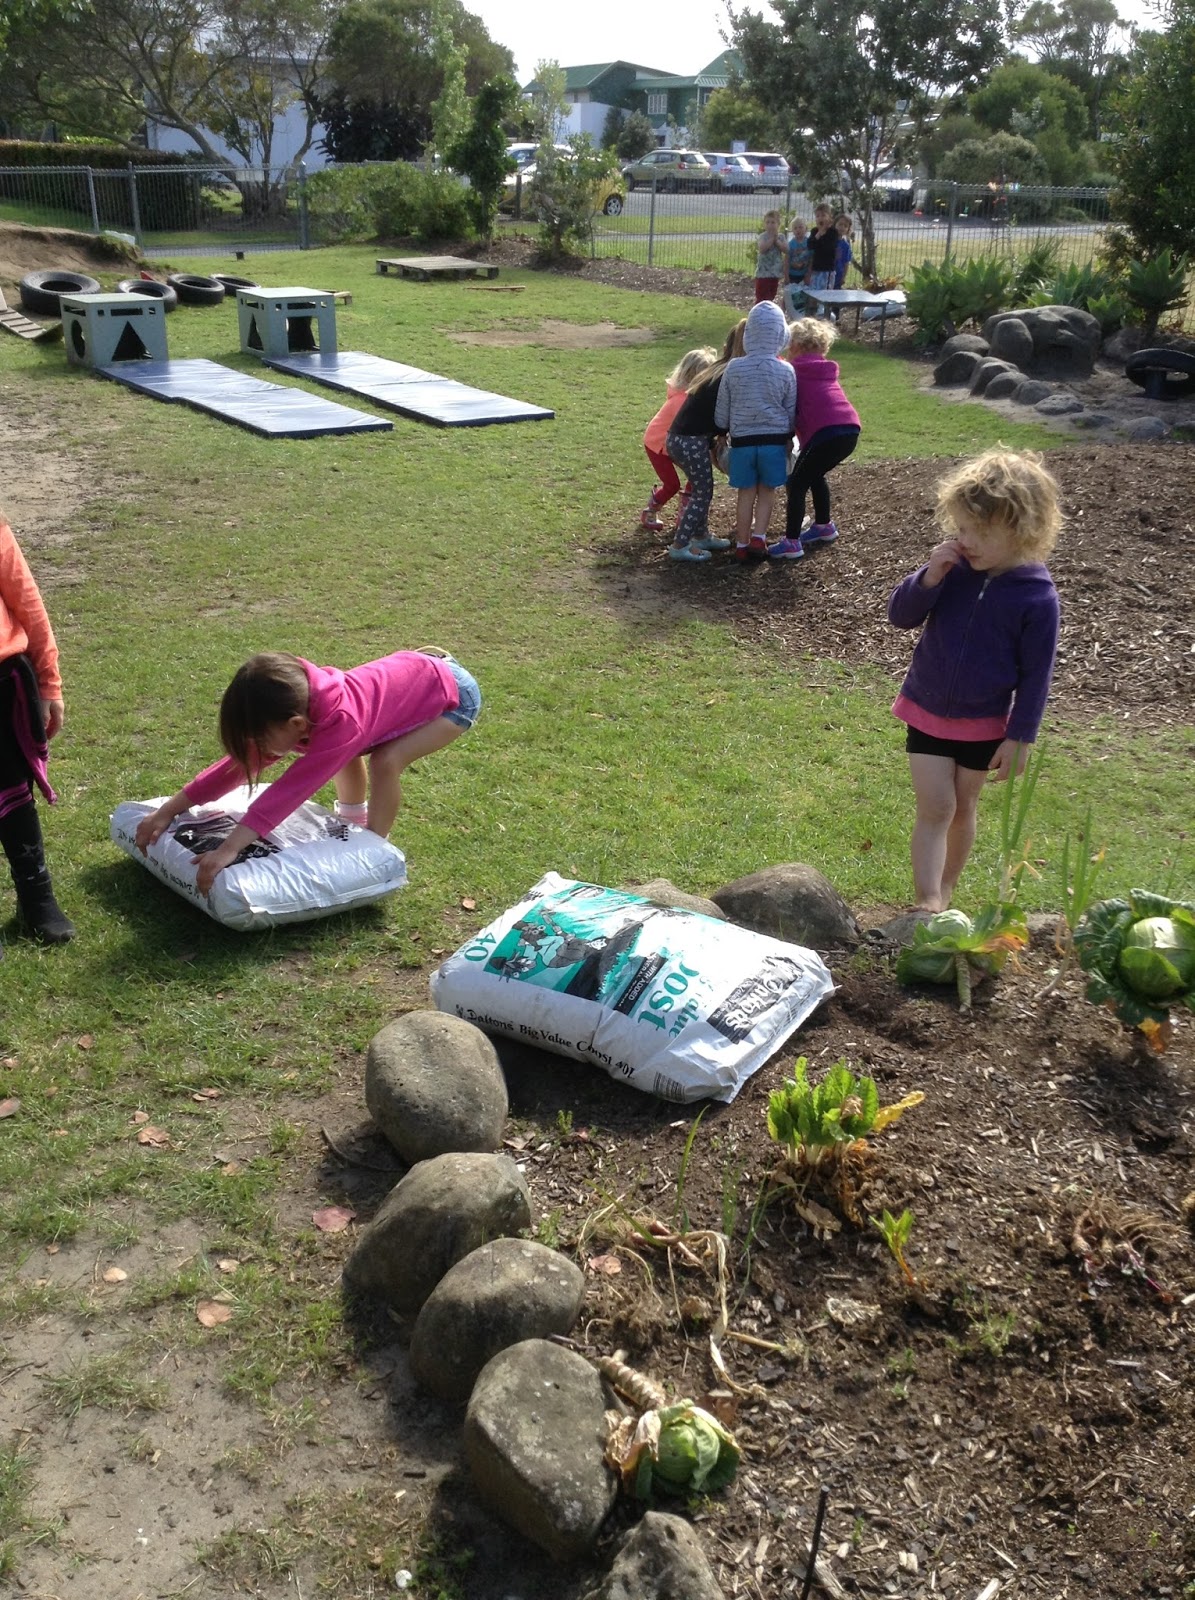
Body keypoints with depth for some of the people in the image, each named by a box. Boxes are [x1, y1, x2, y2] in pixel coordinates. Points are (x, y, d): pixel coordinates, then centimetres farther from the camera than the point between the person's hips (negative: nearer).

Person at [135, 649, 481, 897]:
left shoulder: (341, 724, -38)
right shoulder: (297, 706, -14)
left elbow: (290, 790, -44)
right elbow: (240, 764, -11)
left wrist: (228, 850, -49)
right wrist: (167, 811, -15)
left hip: (454, 693, -8)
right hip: (414, 673, 8)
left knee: (386, 761, -24)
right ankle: (352, 821, 27)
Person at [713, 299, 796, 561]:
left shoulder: (734, 368, -9)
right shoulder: (786, 371, -8)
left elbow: (722, 411, 0)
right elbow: (791, 412, 3)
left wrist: (722, 431, 20)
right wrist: (788, 439, 20)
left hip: (742, 440, 0)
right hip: (775, 440, 0)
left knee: (746, 494, 11)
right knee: (767, 492, 14)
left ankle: (742, 544, 16)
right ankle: (758, 537, 2)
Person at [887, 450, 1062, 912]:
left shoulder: (1037, 596, -16)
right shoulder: (953, 567, -9)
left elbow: (1035, 673, -11)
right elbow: (900, 615, -4)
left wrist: (1020, 737, -10)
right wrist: (929, 578, -22)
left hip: (984, 723, -1)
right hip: (927, 712, 1)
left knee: (963, 807, 16)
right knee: (935, 808, -5)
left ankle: (945, 889, 34)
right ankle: (927, 905, -7)